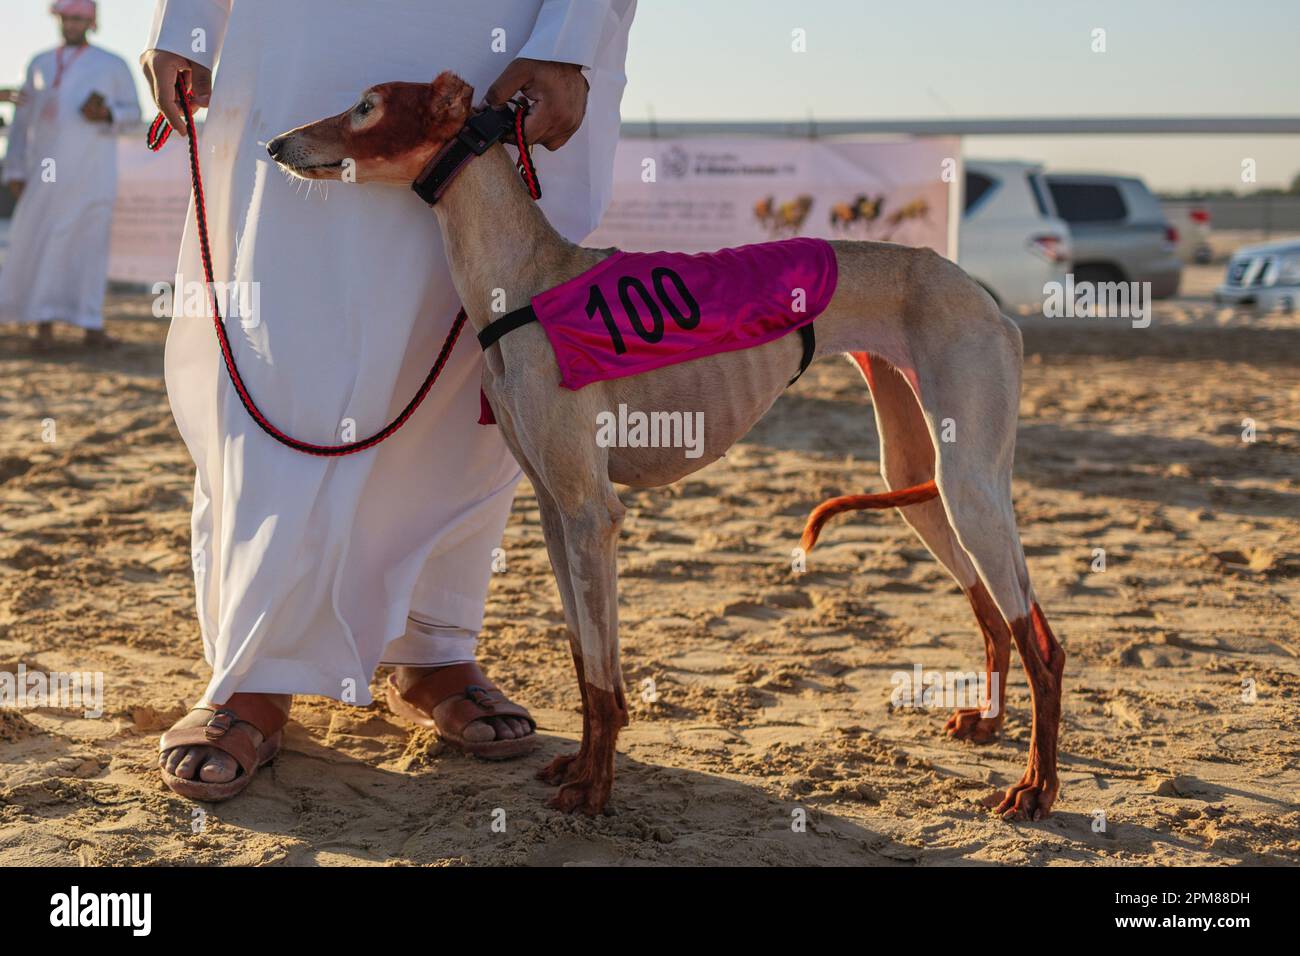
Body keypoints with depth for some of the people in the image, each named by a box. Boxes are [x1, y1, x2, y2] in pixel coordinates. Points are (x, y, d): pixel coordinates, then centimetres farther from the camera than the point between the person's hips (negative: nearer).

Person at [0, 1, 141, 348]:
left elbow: (133, 112, 10)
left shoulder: (112, 65, 7)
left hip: (92, 170, -2)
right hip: (46, 170, 2)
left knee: (90, 241, -6)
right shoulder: (40, 65, 15)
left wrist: (105, 113, -13)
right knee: (39, 241, -5)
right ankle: (44, 321, 2)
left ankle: (90, 325, -3)